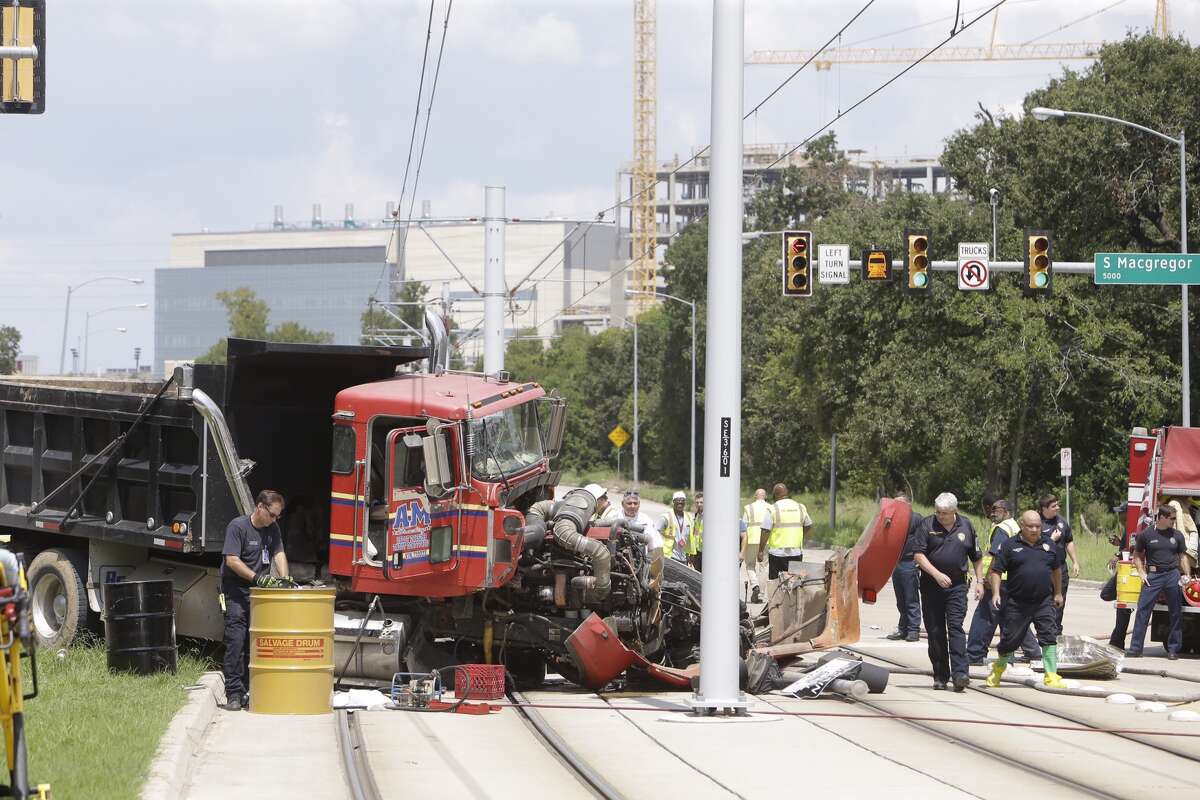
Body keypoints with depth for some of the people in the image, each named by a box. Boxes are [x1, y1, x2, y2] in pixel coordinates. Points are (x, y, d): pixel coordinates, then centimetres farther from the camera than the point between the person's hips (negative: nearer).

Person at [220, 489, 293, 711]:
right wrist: (257, 578, -26)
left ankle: (251, 690, 10)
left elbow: (279, 554, 6)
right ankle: (233, 694, -13)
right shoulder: (237, 526, -12)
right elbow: (232, 560, -17)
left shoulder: (272, 529, 10)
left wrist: (284, 579, -13)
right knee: (236, 641, -11)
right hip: (236, 591, -6)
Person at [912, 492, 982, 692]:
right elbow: (918, 554, -7)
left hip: (957, 585, 0)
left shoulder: (966, 526, 5)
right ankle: (940, 676, 11)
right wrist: (937, 574, -17)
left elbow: (976, 557, 16)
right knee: (935, 632, 3)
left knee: (956, 627, -12)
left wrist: (979, 581, 12)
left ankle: (959, 674, -20)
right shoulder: (928, 525, -2)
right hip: (931, 585, 0)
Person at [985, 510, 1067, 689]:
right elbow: (996, 571, -1)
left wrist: (1058, 593, 28)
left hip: (1044, 602, 2)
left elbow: (1056, 570, 24)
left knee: (1049, 637, -9)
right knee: (1010, 638, 5)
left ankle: (1051, 675, -7)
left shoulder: (1049, 546, 10)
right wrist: (996, 593, -11)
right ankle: (999, 668, 30)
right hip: (1017, 603, -2)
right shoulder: (1009, 545, -1)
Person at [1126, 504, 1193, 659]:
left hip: (1173, 575, 2)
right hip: (1153, 576, -2)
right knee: (1143, 611, -6)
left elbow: (1183, 556, 13)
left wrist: (1187, 575, 2)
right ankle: (1135, 648, -3)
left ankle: (1173, 649, 12)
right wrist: (1142, 573, -3)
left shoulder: (1177, 535, 8)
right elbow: (1137, 555, 8)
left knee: (1175, 613, 4)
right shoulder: (1146, 534, 1)